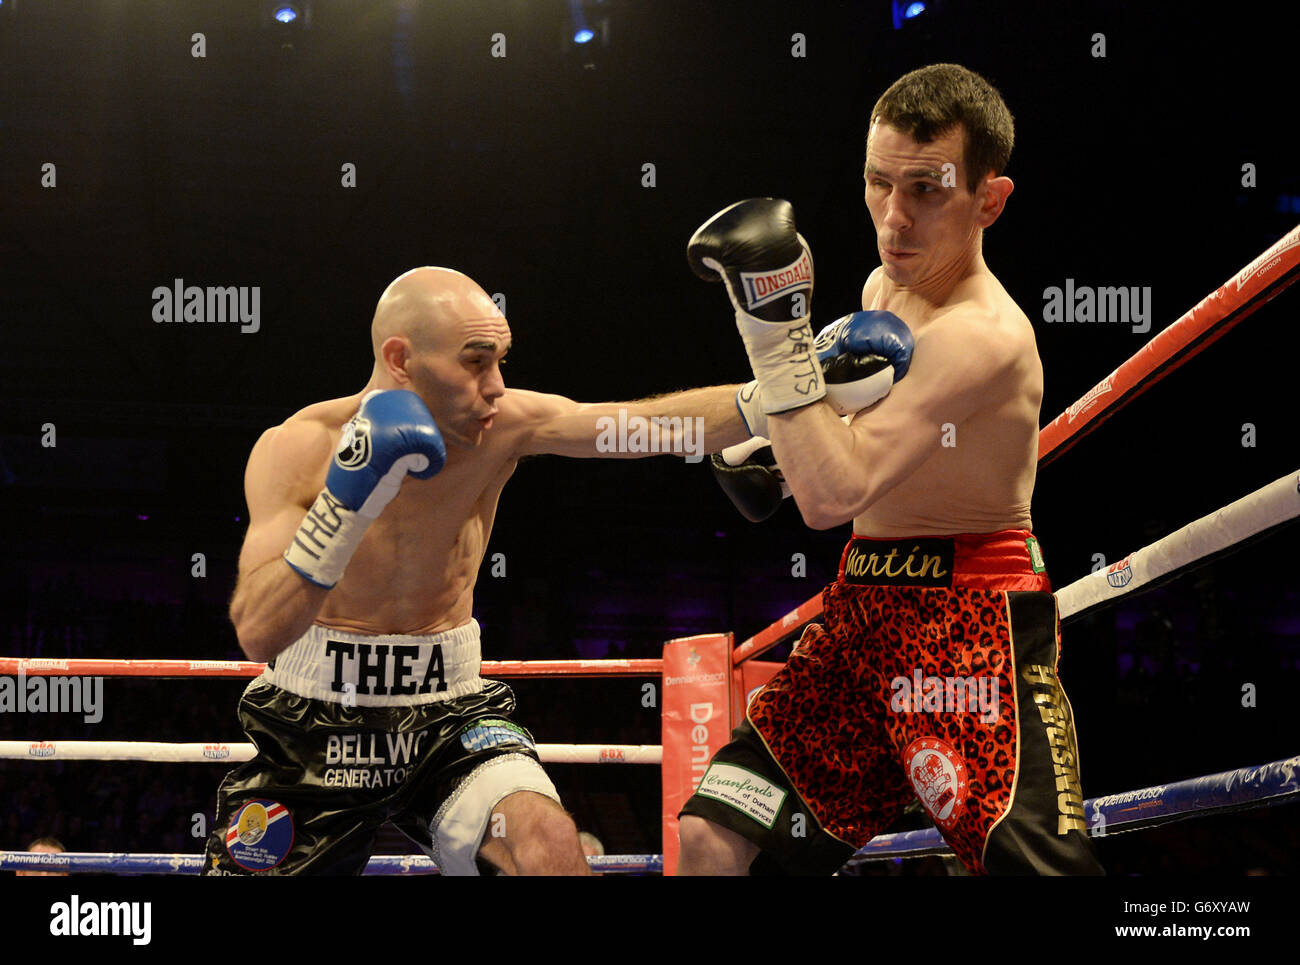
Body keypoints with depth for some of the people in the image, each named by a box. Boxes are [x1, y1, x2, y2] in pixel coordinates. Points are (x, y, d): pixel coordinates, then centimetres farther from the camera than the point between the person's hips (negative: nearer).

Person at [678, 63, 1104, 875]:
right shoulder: (885, 288, 11)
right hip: (863, 623, 9)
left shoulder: (986, 337, -20)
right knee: (712, 842, 1)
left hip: (973, 636, -8)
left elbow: (834, 494, -29)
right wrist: (777, 450, 11)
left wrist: (775, 326, -30)